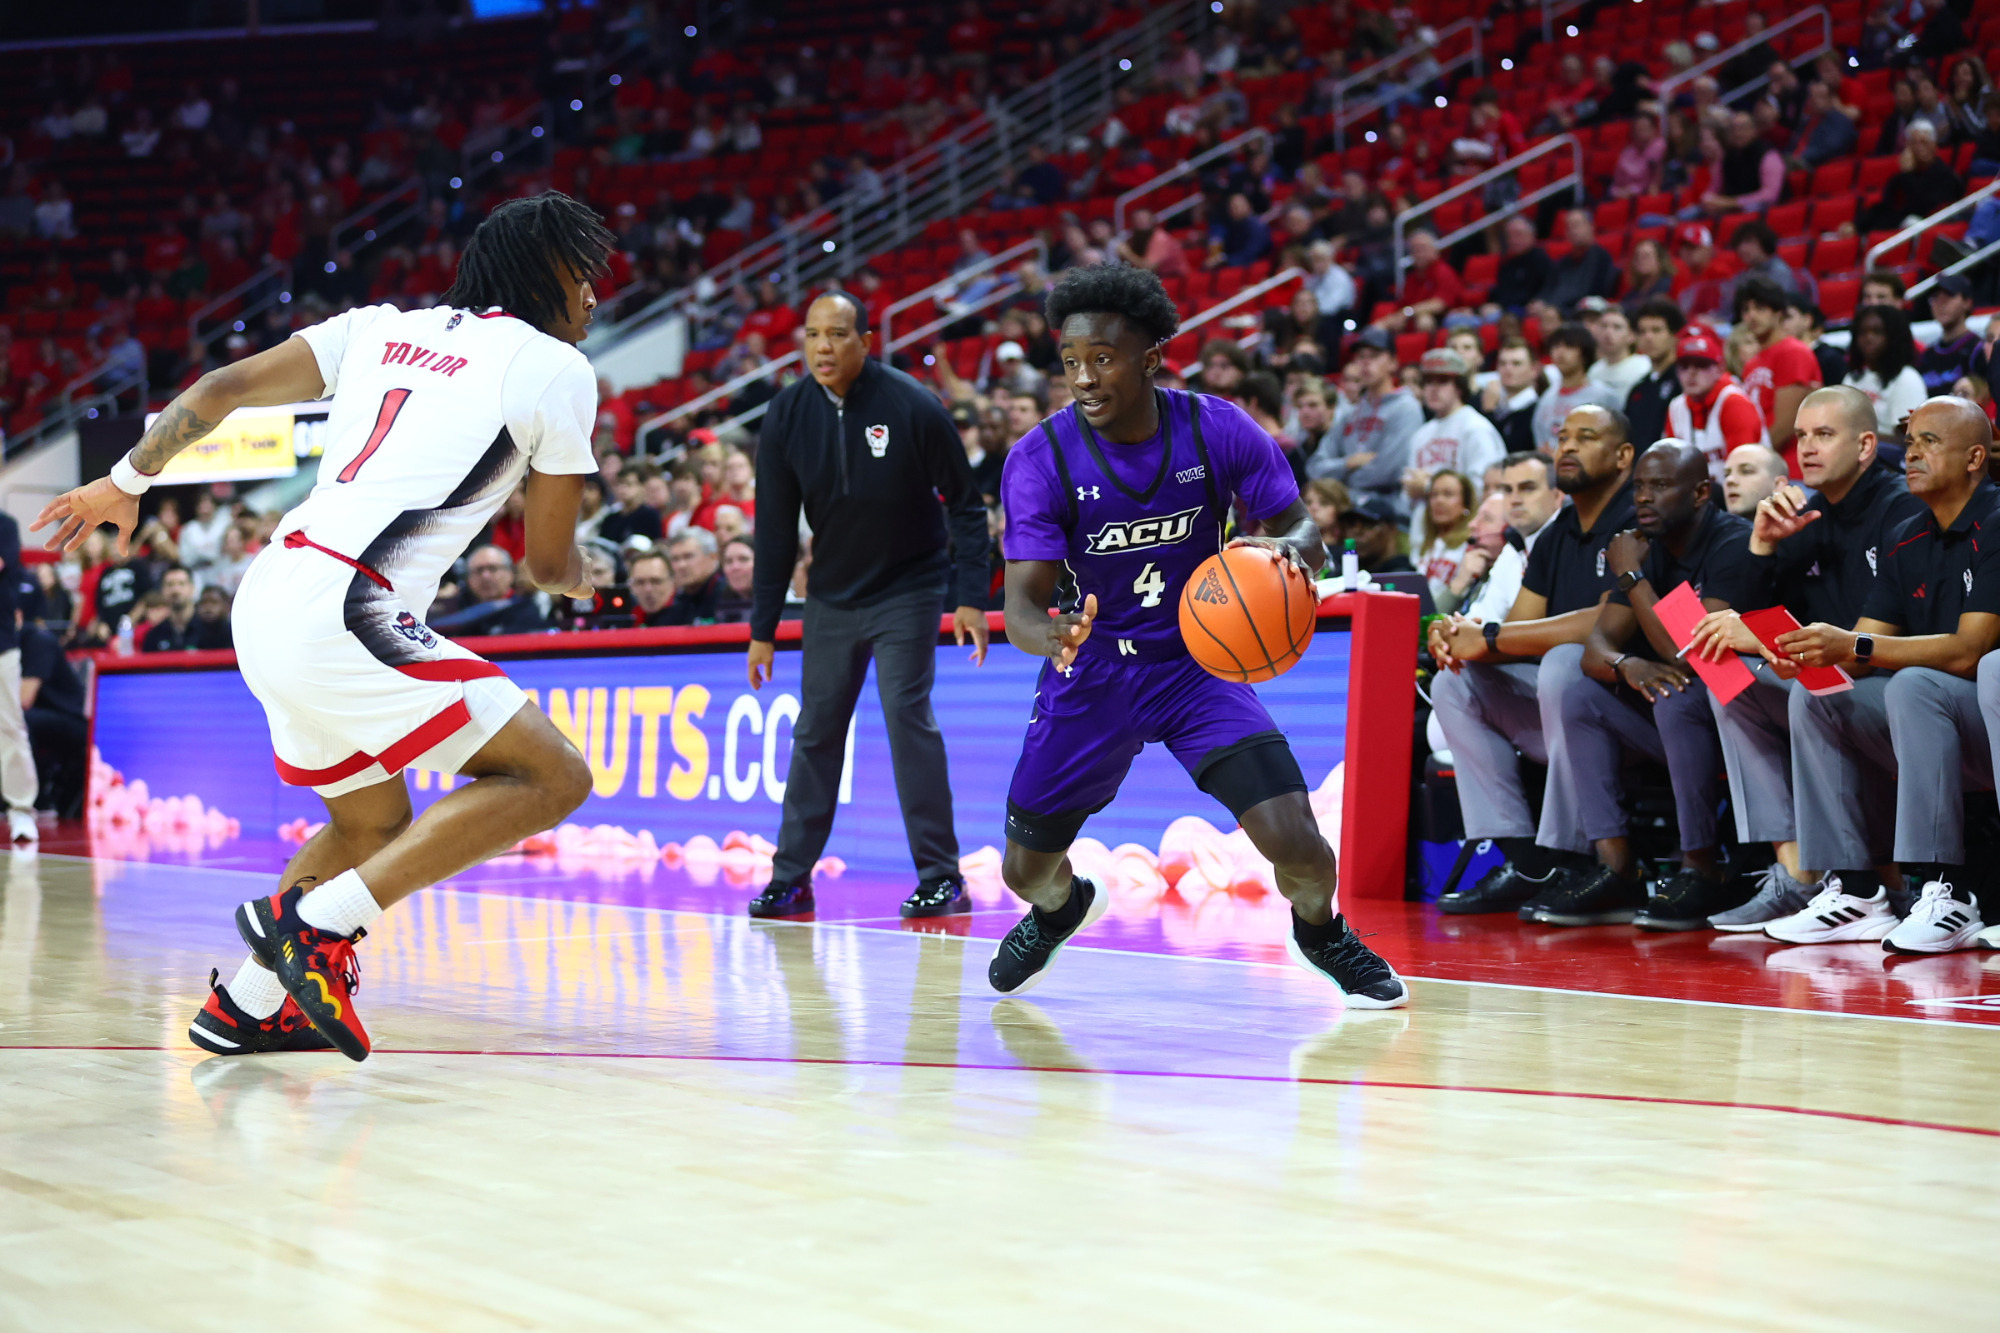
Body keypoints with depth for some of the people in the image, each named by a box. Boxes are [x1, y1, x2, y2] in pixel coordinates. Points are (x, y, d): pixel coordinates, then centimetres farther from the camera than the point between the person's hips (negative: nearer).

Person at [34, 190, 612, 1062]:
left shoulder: (383, 327, 20)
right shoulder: (556, 369, 2)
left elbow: (223, 389, 14)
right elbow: (550, 564, 9)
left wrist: (126, 482, 25)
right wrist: (578, 579, 33)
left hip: (269, 602, 8)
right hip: (346, 615, -8)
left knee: (373, 826, 26)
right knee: (553, 777, -6)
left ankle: (247, 1003, 25)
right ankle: (316, 921, -12)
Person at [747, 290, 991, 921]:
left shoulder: (913, 406, -16)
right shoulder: (787, 415, -7)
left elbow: (966, 506, -8)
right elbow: (775, 529, 0)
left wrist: (971, 597, -14)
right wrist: (763, 627, 0)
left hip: (908, 590, -4)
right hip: (832, 596, 4)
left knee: (907, 714, -13)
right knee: (815, 729, 5)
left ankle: (942, 877, -7)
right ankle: (792, 875, 14)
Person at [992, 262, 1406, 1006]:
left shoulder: (1218, 431, -15)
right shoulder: (1040, 459, -18)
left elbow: (1300, 527, -4)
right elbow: (1022, 600, -21)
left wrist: (1291, 550, -31)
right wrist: (1050, 637, -47)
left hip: (1198, 660, -1)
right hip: (1092, 671, 1)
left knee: (1295, 845, -18)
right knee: (1026, 871, 6)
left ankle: (1321, 934, 18)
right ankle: (1062, 907, 46)